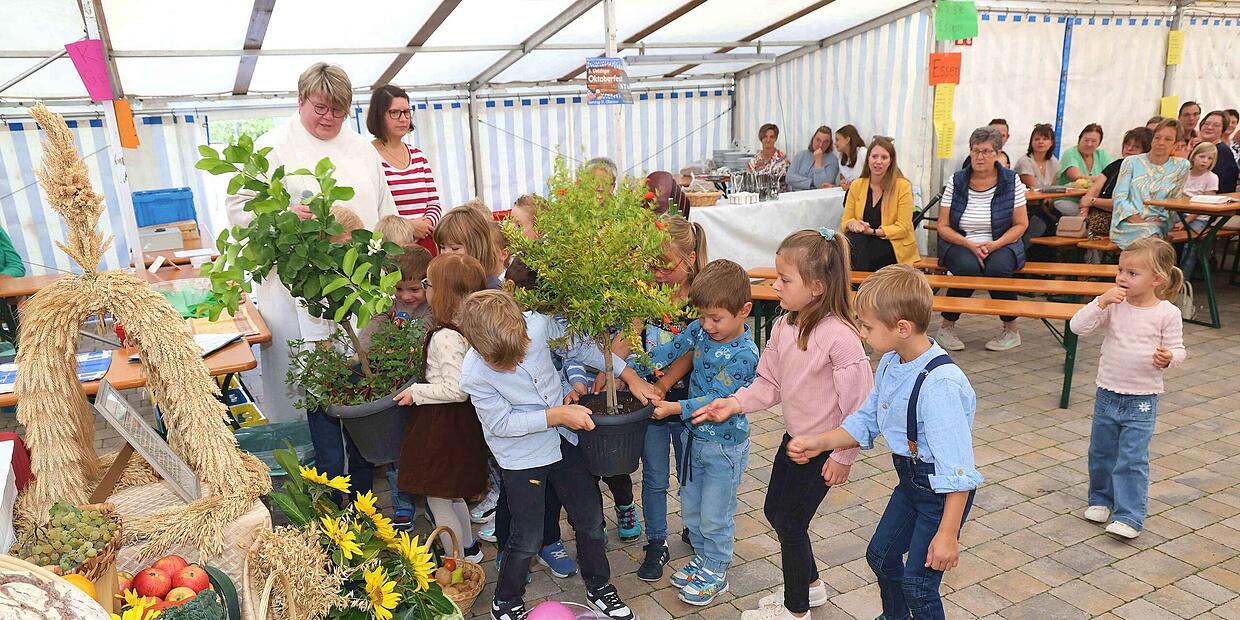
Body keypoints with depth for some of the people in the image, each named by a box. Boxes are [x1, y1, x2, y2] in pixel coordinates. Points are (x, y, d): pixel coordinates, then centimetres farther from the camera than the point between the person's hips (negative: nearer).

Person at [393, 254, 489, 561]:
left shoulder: (445, 337, -26)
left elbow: (456, 389, -28)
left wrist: (416, 392, -16)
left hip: (443, 422, -9)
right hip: (462, 421, 9)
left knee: (438, 500, 8)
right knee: (452, 494, 26)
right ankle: (469, 548, 42)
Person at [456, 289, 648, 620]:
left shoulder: (538, 323, -20)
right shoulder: (474, 375, -27)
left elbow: (579, 346, -3)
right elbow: (502, 423, -20)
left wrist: (630, 376, -3)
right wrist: (556, 415, -25)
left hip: (563, 440, 5)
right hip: (521, 457, -4)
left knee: (590, 519, 15)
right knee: (527, 539, 5)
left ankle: (599, 587, 39)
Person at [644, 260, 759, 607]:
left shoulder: (744, 355, -27)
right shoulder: (700, 330, -7)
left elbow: (715, 400, -26)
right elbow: (667, 351, -1)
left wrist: (674, 408, -27)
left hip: (724, 446, -7)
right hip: (694, 436, 7)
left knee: (715, 516, 10)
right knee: (690, 508, 22)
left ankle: (715, 573, 32)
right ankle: (702, 558, 43)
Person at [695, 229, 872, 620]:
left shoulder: (840, 336, -28)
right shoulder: (784, 326, -4)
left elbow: (857, 401, -23)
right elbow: (770, 383, 3)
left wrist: (844, 456, -16)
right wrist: (735, 403, -12)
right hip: (793, 438, 8)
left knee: (790, 524, 5)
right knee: (774, 511, 21)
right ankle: (810, 586, 46)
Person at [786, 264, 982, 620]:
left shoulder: (939, 384, -33)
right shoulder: (890, 364, -6)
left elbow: (957, 472, -31)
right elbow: (865, 421, 6)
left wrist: (947, 534, -28)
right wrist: (819, 443, -6)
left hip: (943, 492, -9)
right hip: (910, 479, 9)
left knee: (918, 581, 0)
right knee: (880, 554, 23)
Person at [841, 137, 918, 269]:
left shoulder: (903, 186, -4)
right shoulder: (856, 185, 7)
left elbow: (903, 228, -7)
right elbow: (845, 222, 9)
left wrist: (873, 231, -18)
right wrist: (852, 224, -15)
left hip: (895, 246, -3)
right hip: (863, 243, 3)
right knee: (850, 241, -32)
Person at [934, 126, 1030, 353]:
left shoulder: (1011, 181, 2)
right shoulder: (956, 181, 2)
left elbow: (1021, 224, 1)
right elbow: (943, 227, -1)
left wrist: (995, 244, -16)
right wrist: (970, 244, -17)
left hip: (1000, 244, 0)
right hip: (960, 243, 0)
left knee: (998, 267, -32)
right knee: (968, 267, -33)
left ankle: (1011, 330, -10)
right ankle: (946, 327, -15)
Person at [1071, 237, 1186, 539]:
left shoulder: (1168, 313, -9)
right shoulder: (1113, 305, -5)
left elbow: (1177, 348, -3)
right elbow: (1078, 326, -12)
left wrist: (1168, 358, -26)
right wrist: (1101, 301, -23)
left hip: (1142, 400, -3)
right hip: (1107, 393, 3)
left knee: (1133, 459, -5)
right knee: (1101, 453, 16)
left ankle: (1129, 516, 4)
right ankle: (1101, 499, 36)